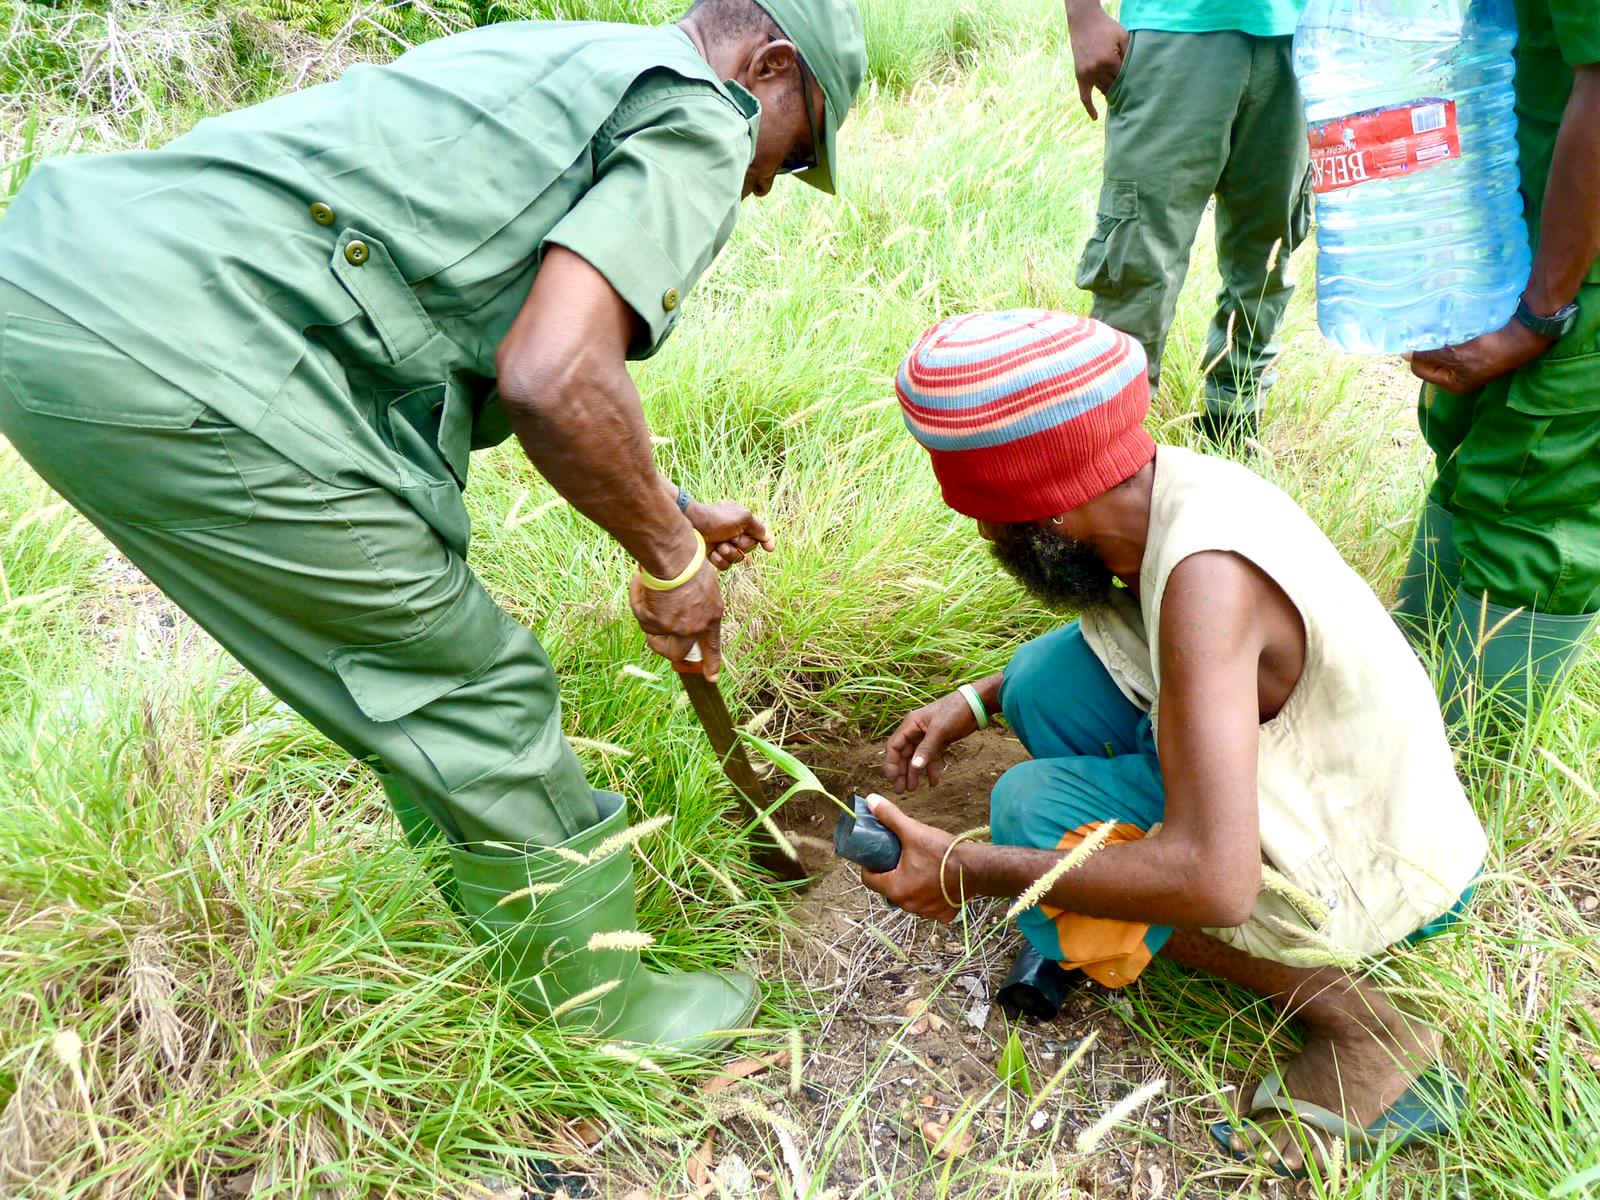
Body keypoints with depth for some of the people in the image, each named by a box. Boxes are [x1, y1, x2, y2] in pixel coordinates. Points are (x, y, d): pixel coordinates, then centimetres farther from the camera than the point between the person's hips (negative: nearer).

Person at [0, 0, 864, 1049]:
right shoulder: (700, 122, -1)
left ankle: (490, 908, 44)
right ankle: (603, 1003, 22)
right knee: (476, 689, 3)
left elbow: (552, 366, 34)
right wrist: (669, 558, -2)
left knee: (415, 655, 23)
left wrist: (674, 510, 41)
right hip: (179, 360, -10)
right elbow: (552, 379, -19)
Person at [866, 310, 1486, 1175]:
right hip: (1326, 778, 7)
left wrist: (970, 872, -28)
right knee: (1049, 676, -4)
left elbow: (1214, 880, -39)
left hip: (1377, 868, -7)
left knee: (1032, 808, -18)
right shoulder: (1167, 482, -9)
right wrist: (975, 701, 3)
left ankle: (1361, 1032, -6)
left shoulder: (1206, 576, -34)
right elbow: (1118, 619, 14)